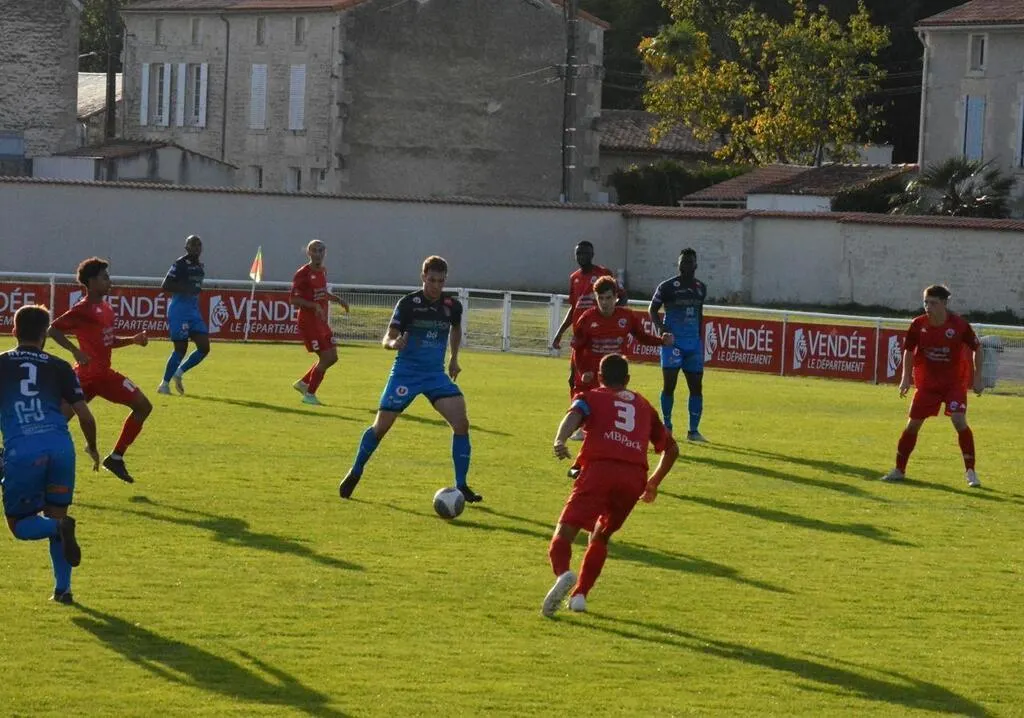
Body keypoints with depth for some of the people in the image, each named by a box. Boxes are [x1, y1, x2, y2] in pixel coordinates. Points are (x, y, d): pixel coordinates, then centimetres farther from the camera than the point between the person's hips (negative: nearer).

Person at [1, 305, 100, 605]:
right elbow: (84, 415, 12)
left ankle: (59, 526, -22)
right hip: (60, 446, 2)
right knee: (56, 514, 19)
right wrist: (92, 448, 30)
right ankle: (62, 588, 11)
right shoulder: (58, 367, 14)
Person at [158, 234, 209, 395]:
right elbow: (165, 286, -18)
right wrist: (186, 289, -24)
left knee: (204, 347, 1)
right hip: (179, 310, -8)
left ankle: (179, 373, 17)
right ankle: (164, 384, 5)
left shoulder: (200, 266, 14)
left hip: (194, 311, 8)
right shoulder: (180, 264, -11)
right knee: (181, 348, -7)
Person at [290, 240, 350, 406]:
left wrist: (338, 299, 15)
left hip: (322, 322, 9)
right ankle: (309, 394, 3)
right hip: (308, 322, -9)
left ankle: (303, 383, 24)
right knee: (326, 357, -10)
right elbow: (294, 299, -18)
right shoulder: (303, 273, -14)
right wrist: (315, 306, -29)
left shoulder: (322, 271, 11)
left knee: (332, 357, 10)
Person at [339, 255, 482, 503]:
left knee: (461, 422, -13)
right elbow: (387, 338, -14)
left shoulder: (452, 306, 0)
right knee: (381, 426, -2)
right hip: (406, 372, -3)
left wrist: (454, 357, 20)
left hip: (436, 374, 3)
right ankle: (355, 473, 21)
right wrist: (394, 343, -35)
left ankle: (461, 486, -4)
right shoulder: (408, 303, -12)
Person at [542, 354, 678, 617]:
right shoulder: (643, 406, 32)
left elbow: (575, 415, -4)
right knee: (600, 537, 24)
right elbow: (671, 448, 36)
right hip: (635, 477, 4)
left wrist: (560, 441, -23)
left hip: (599, 469, -4)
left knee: (565, 532, -8)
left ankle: (562, 574, -38)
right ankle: (580, 594, 10)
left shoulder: (592, 397, 21)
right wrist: (653, 484, 47)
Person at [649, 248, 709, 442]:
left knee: (696, 386, 3)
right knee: (669, 384, -7)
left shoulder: (701, 288, 11)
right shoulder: (667, 286, -5)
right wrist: (660, 326, -16)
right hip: (673, 341, -5)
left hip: (693, 343, 5)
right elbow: (653, 309, 2)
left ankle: (694, 430, 9)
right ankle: (666, 426, 7)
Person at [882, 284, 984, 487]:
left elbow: (977, 349, -3)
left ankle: (970, 471, -7)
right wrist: (906, 377, -1)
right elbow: (908, 350, 7)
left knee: (959, 421, -18)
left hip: (955, 381, -3)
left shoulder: (959, 324, -16)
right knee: (913, 424, 1)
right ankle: (899, 469, 16)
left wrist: (978, 378, -6)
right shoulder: (918, 325, -10)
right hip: (927, 382, 3)